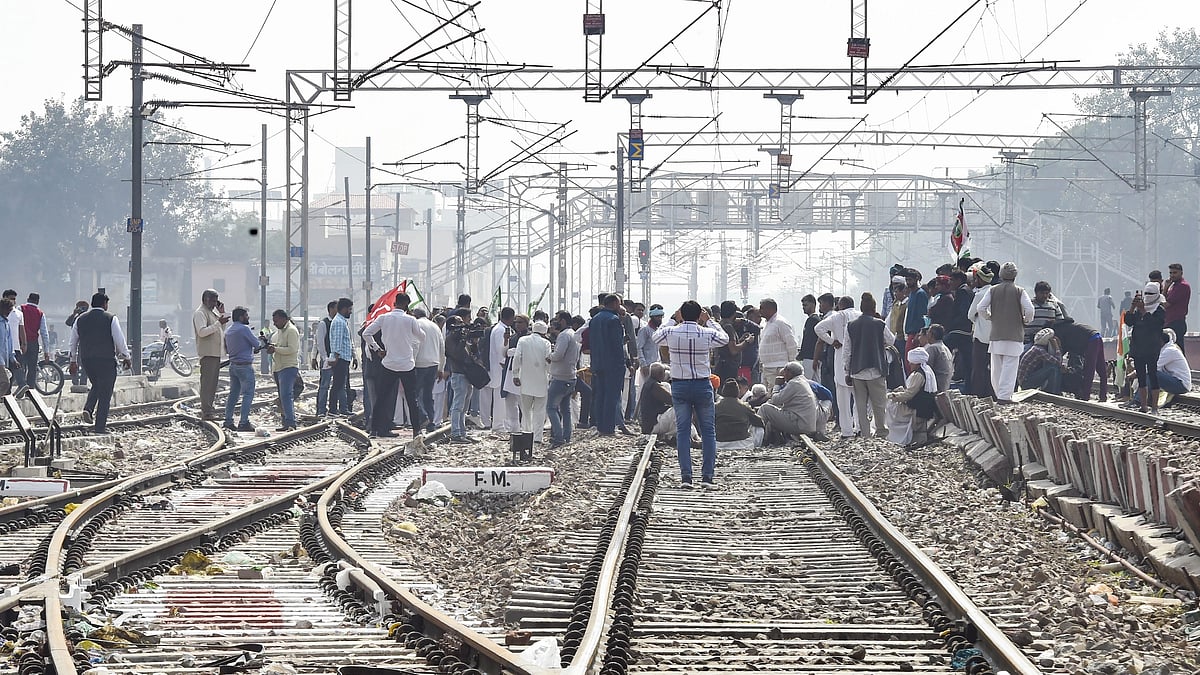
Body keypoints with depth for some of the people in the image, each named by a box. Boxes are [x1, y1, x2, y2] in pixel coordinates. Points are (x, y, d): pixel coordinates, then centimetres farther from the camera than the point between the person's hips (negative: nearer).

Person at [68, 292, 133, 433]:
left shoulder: (80, 319, 8)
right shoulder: (111, 319, -5)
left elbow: (73, 342, 13)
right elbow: (119, 340, -5)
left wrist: (73, 361, 23)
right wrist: (125, 357, 8)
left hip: (86, 360, 5)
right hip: (106, 360, -5)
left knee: (97, 385, 26)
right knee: (105, 392, 2)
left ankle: (88, 408, 2)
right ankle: (100, 427, 1)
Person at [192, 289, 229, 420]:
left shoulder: (212, 312, 20)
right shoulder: (200, 313, -9)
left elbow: (221, 330, 25)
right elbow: (202, 332, -21)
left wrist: (222, 314, 14)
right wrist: (218, 323, -25)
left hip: (215, 352, 10)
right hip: (207, 353, -10)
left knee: (212, 382, 12)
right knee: (207, 382, -11)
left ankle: (208, 408, 18)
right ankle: (206, 412, -13)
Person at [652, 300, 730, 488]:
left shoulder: (671, 333, -7)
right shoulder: (707, 334, -8)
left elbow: (656, 337, 17)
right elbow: (725, 339, 14)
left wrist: (673, 320, 19)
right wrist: (708, 322, 17)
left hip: (679, 386, 1)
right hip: (702, 385, -1)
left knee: (682, 430, 5)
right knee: (708, 430, 7)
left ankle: (686, 476, -1)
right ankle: (707, 476, 3)